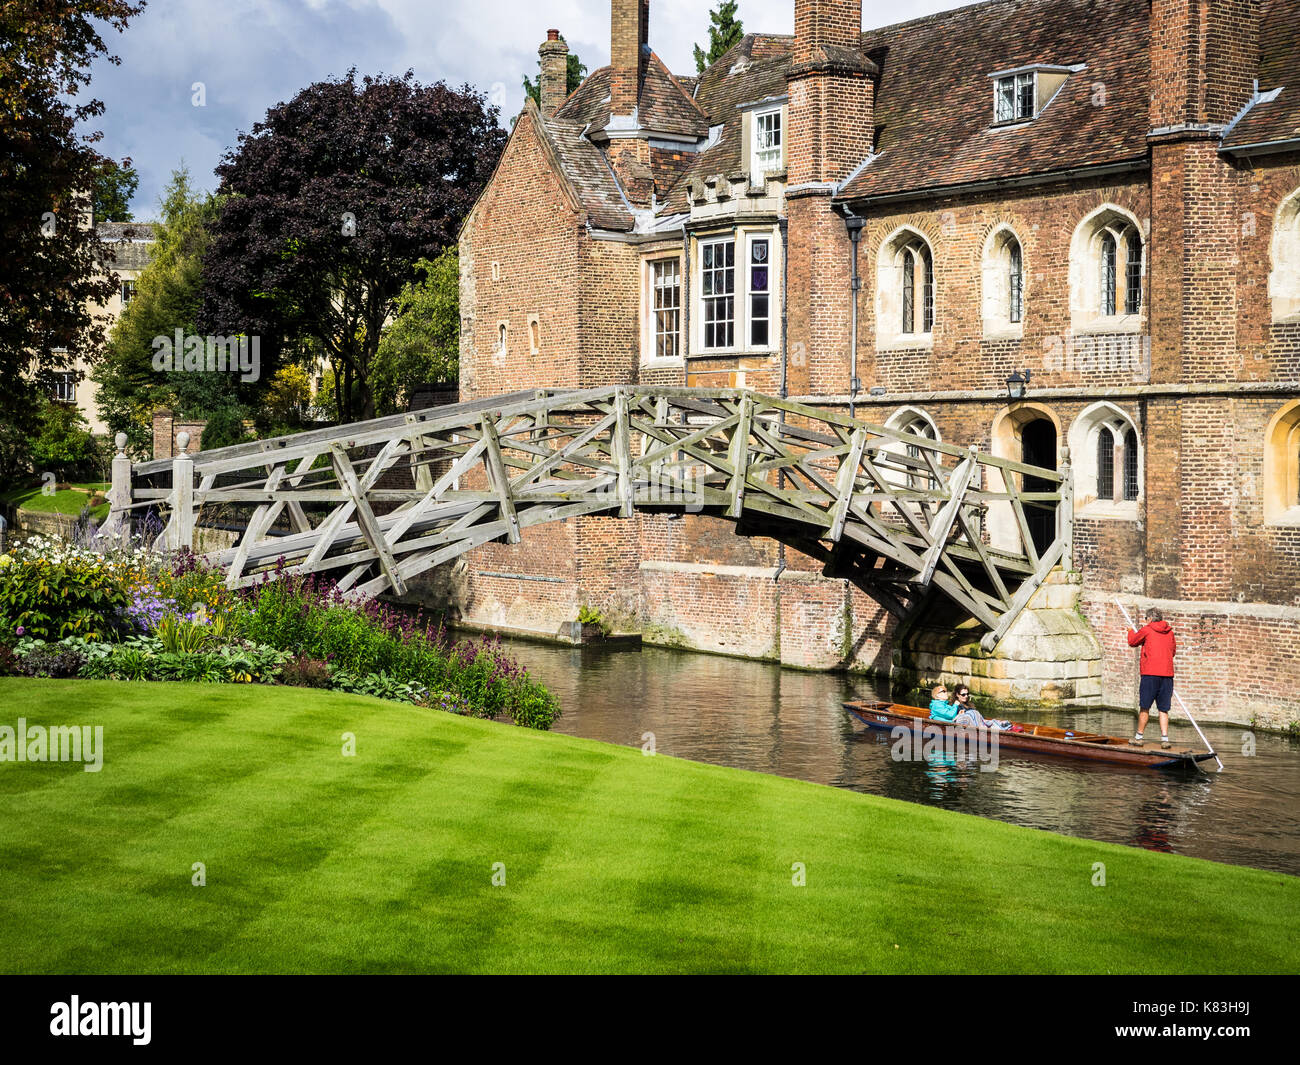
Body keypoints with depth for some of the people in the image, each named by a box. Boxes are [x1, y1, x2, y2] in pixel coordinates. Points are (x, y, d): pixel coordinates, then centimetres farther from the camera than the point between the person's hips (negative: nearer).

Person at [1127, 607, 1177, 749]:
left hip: (1150, 673, -4)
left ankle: (1139, 737, 9)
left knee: (1144, 707, 4)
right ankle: (1164, 738, -3)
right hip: (1167, 673, 4)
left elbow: (1132, 642, 14)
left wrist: (1131, 632, 34)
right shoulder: (1169, 632, 11)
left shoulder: (1146, 630, -1)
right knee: (1163, 709, 6)